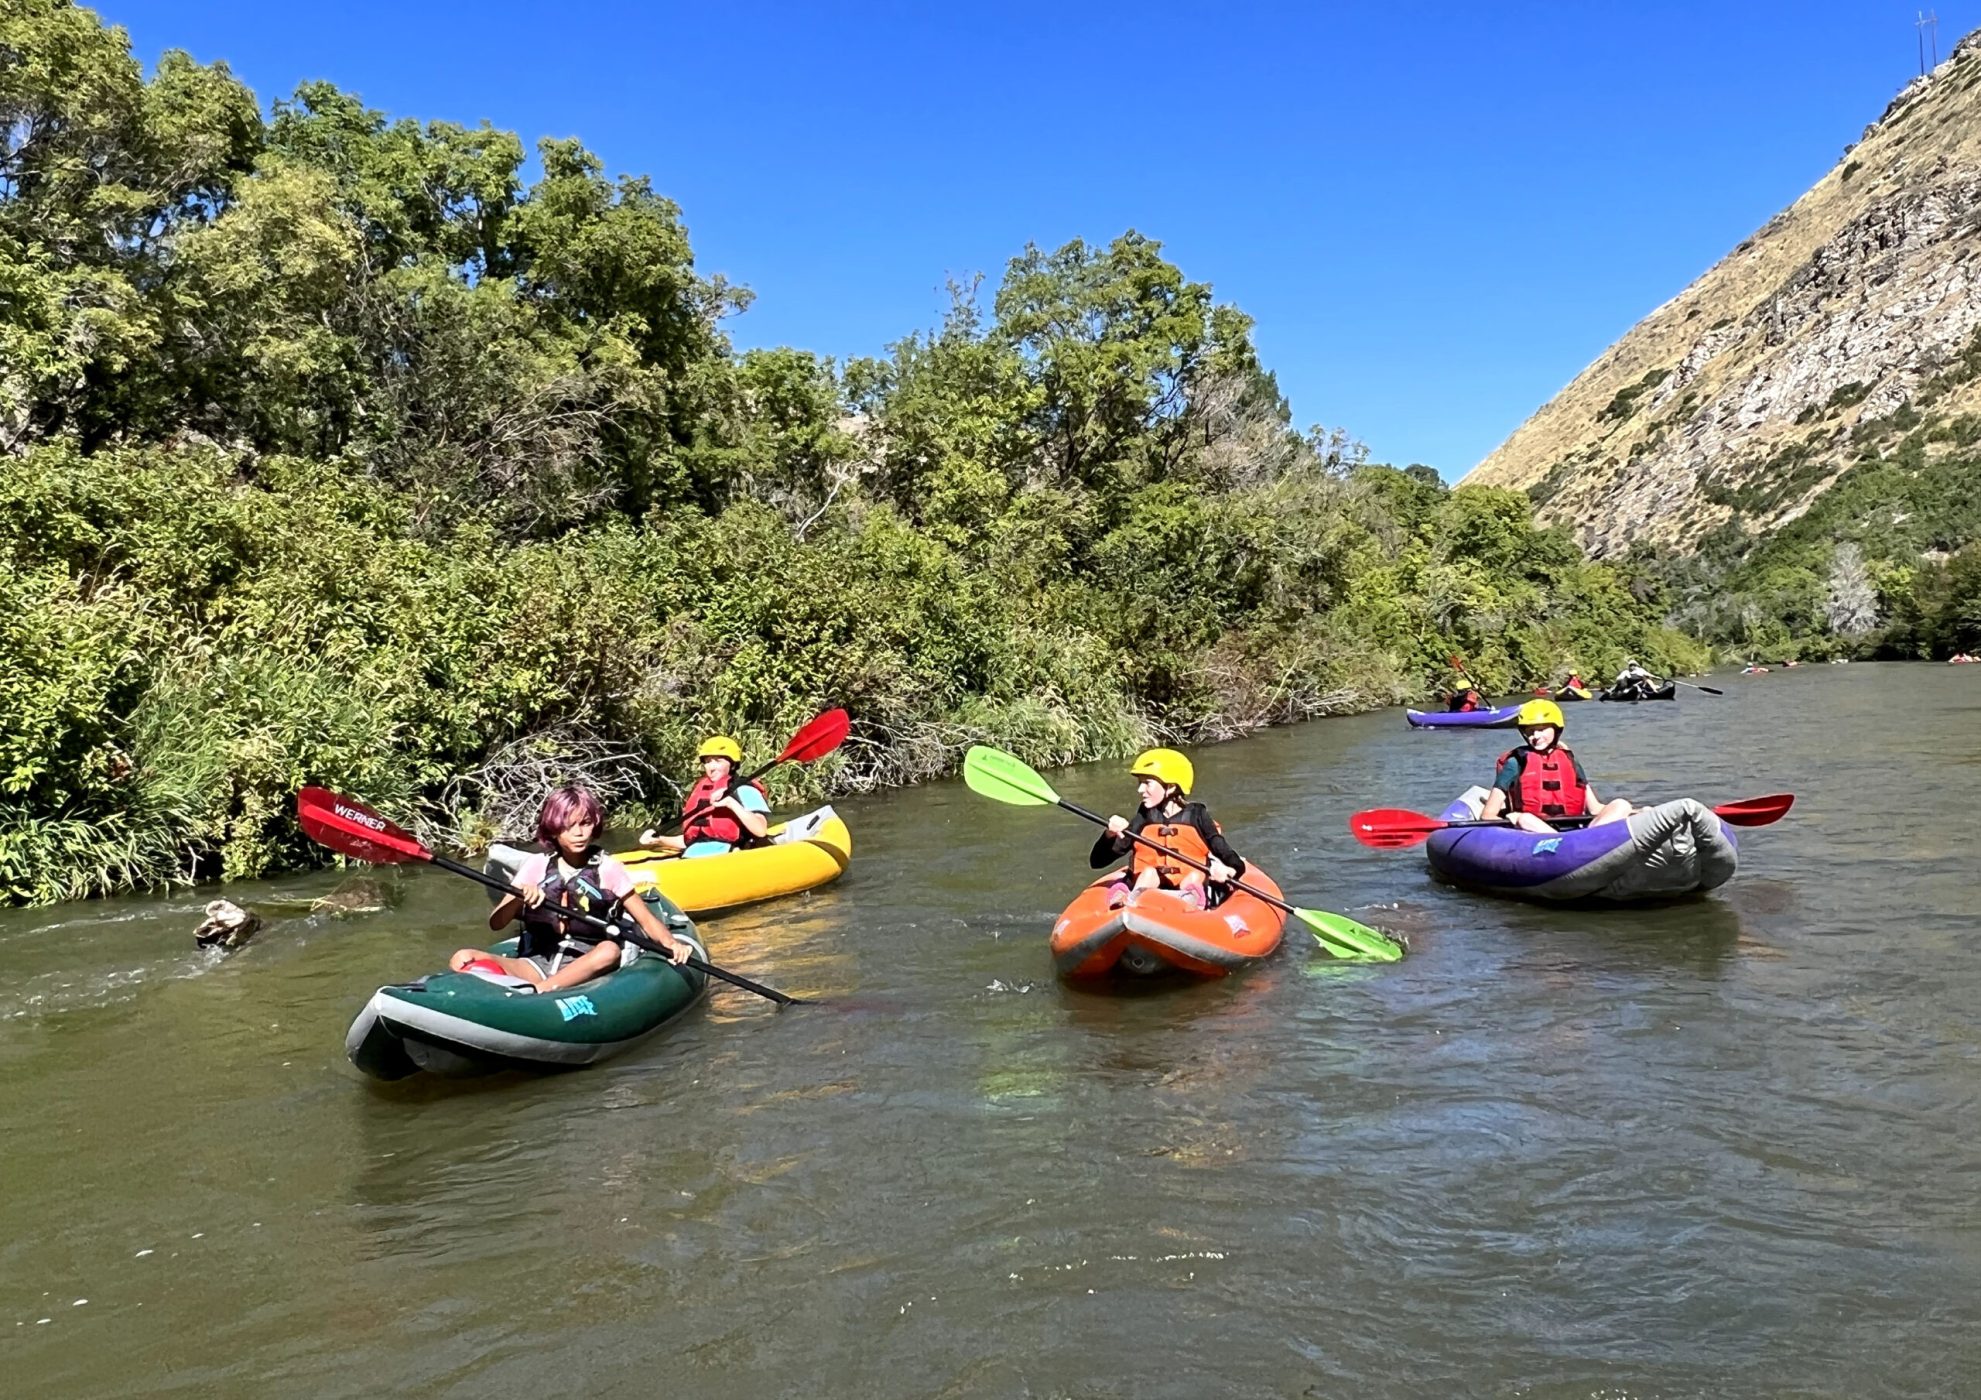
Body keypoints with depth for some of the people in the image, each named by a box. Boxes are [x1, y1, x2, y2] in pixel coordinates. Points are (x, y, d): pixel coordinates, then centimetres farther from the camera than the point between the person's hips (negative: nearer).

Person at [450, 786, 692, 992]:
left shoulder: (608, 869, 2)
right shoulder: (536, 866, 7)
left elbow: (646, 919, -1)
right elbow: (496, 924, 3)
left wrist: (669, 942, -22)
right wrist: (518, 899, -18)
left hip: (584, 968, -2)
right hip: (537, 963, 2)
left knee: (610, 951, -35)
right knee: (463, 958, -21)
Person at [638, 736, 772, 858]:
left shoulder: (744, 790, 3)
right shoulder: (699, 791, 24)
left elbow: (761, 830, -11)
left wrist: (732, 803, -19)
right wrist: (659, 840, 15)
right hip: (689, 858, 7)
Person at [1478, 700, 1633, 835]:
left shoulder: (1569, 762, 18)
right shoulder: (1517, 763, 6)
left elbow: (1595, 808, 20)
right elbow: (1487, 816, 0)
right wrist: (1513, 822, -22)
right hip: (1534, 831, -4)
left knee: (1621, 805, -15)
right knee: (1524, 819, -36)